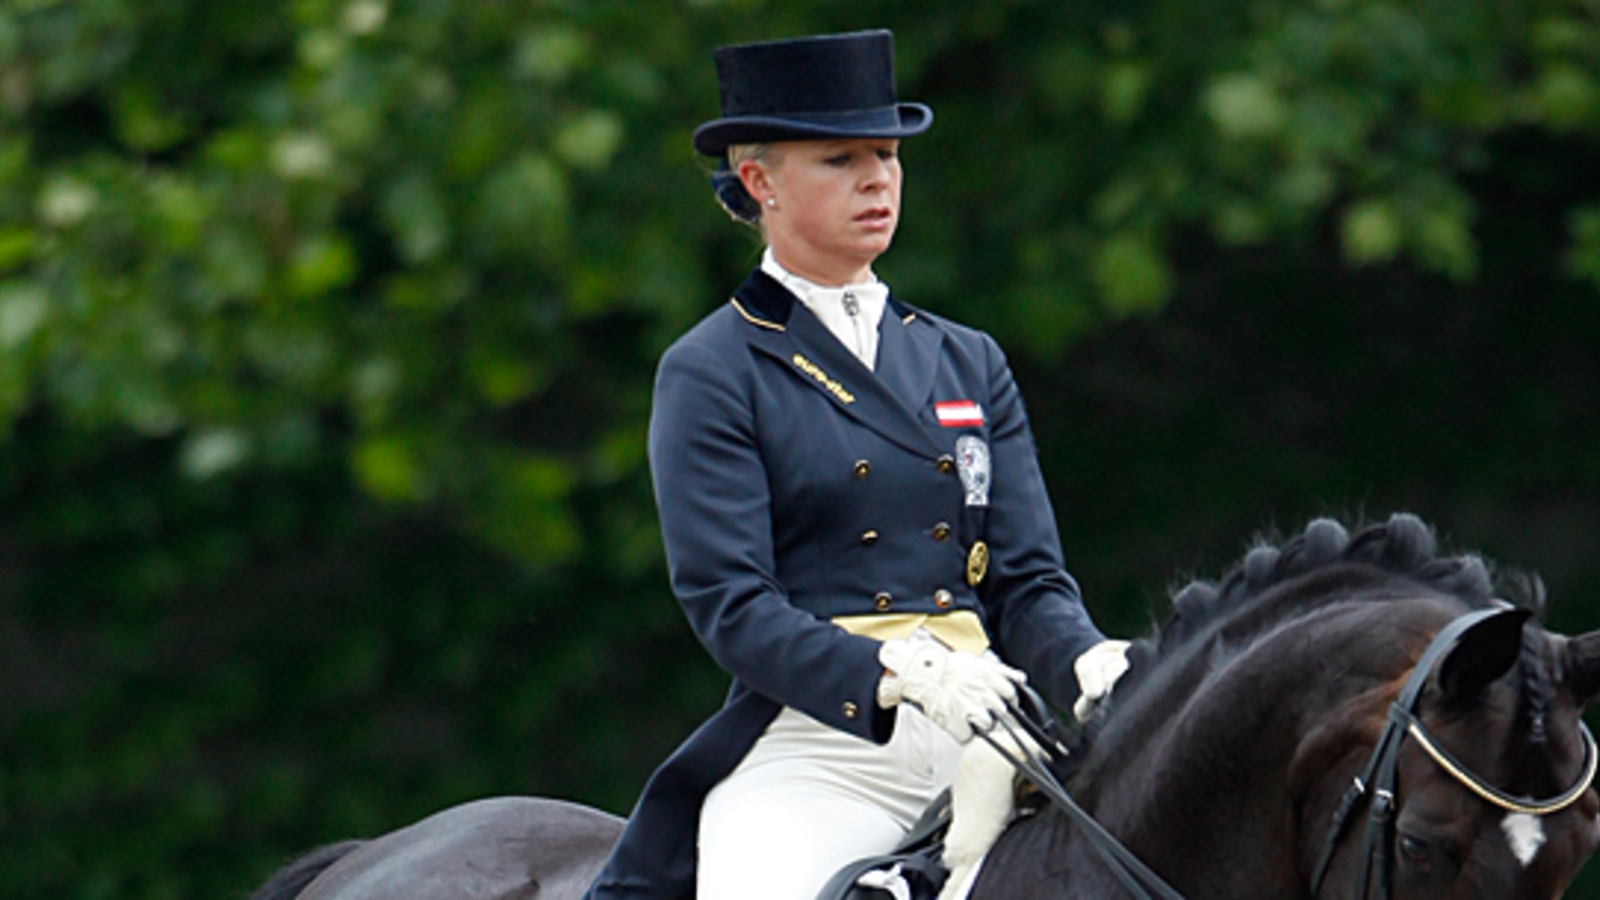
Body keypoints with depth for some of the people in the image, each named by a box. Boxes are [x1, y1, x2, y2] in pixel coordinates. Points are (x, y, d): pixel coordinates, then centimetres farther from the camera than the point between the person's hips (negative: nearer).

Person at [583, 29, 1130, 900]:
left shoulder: (969, 364, 20)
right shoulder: (710, 376, 4)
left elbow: (1029, 577, 13)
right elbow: (729, 603, -7)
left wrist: (1089, 664, -11)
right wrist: (896, 674, -24)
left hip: (980, 748, 4)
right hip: (811, 757, -4)